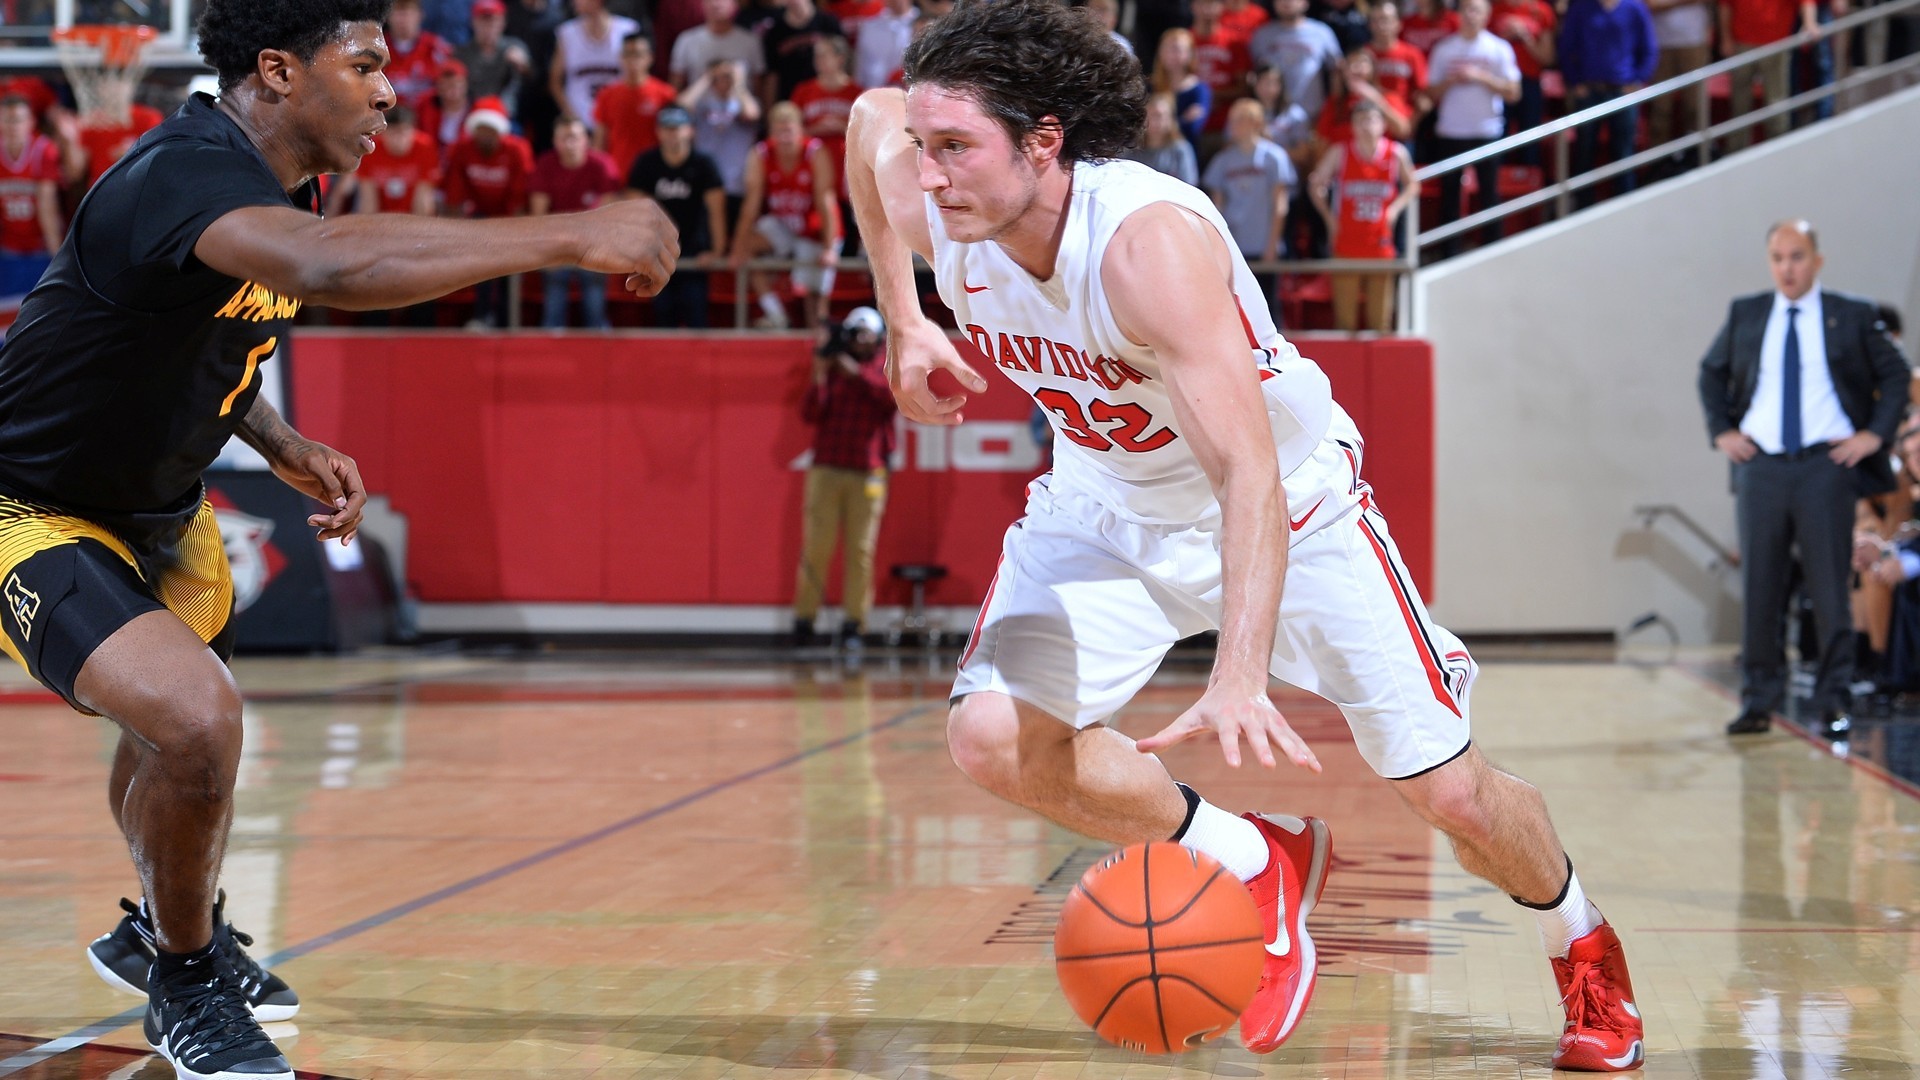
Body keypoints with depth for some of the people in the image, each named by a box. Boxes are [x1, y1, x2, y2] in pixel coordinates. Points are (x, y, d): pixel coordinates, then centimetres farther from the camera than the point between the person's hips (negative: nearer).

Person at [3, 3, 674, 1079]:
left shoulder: (274, 183, 0)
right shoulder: (183, 172, -32)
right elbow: (328, 265, -54)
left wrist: (289, 449, 0)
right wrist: (576, 238, -54)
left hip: (154, 507, 10)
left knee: (185, 726, 27)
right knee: (193, 716, -28)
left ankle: (162, 931, 55)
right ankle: (186, 988, -3)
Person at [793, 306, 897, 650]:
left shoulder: (887, 367, 10)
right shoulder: (831, 369, 13)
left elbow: (894, 397, -12)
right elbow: (810, 414, 3)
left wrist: (858, 374, -14)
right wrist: (820, 375, -8)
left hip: (868, 474, -1)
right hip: (826, 469, 1)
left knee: (861, 551, -5)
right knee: (815, 547, -4)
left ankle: (853, 623, -3)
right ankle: (804, 619, 1)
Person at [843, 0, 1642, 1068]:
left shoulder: (1151, 241, -39)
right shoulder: (930, 204, -21)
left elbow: (1248, 474, -47)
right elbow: (872, 115, 6)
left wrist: (1240, 678, -60)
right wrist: (904, 325, 1)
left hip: (1289, 497, -5)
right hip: (1107, 503, 5)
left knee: (1449, 789, -2)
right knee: (992, 737, -18)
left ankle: (1586, 951, 31)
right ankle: (1263, 866, 4)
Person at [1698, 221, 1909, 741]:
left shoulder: (1852, 317, 4)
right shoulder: (1744, 316, 10)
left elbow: (1895, 375, 9)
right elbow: (1711, 372, 21)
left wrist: (1875, 434, -2)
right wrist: (1722, 430, 9)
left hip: (1826, 465, -2)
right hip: (1761, 465, 2)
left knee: (1829, 588, -2)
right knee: (1759, 587, 3)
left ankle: (1832, 702, 5)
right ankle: (1758, 701, 10)